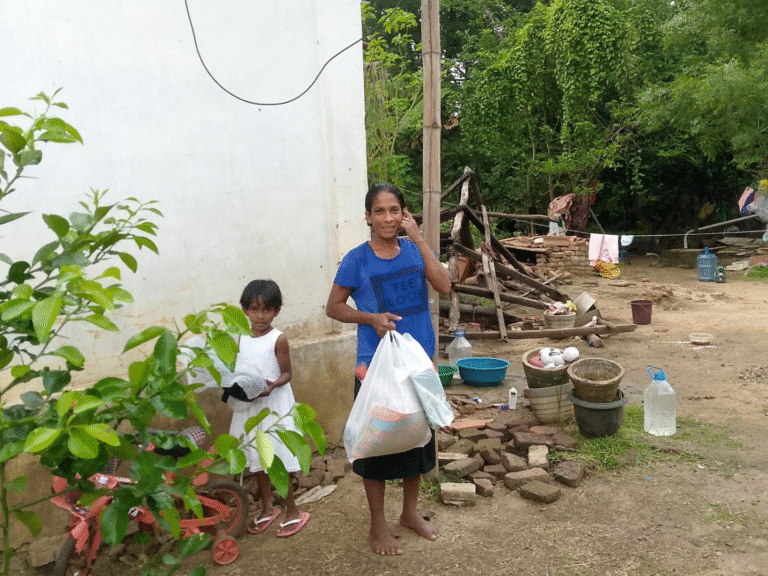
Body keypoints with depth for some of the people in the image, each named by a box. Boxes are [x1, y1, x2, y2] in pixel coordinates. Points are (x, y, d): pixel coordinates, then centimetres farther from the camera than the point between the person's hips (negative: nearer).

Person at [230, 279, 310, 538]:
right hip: (248, 405, 6)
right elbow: (237, 369, 14)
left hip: (274, 405, -6)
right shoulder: (240, 338, 5)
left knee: (278, 460, -1)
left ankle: (293, 512, 14)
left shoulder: (278, 339, -10)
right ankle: (267, 508, 32)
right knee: (257, 460, 16)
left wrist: (272, 385, -27)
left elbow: (286, 373, -8)